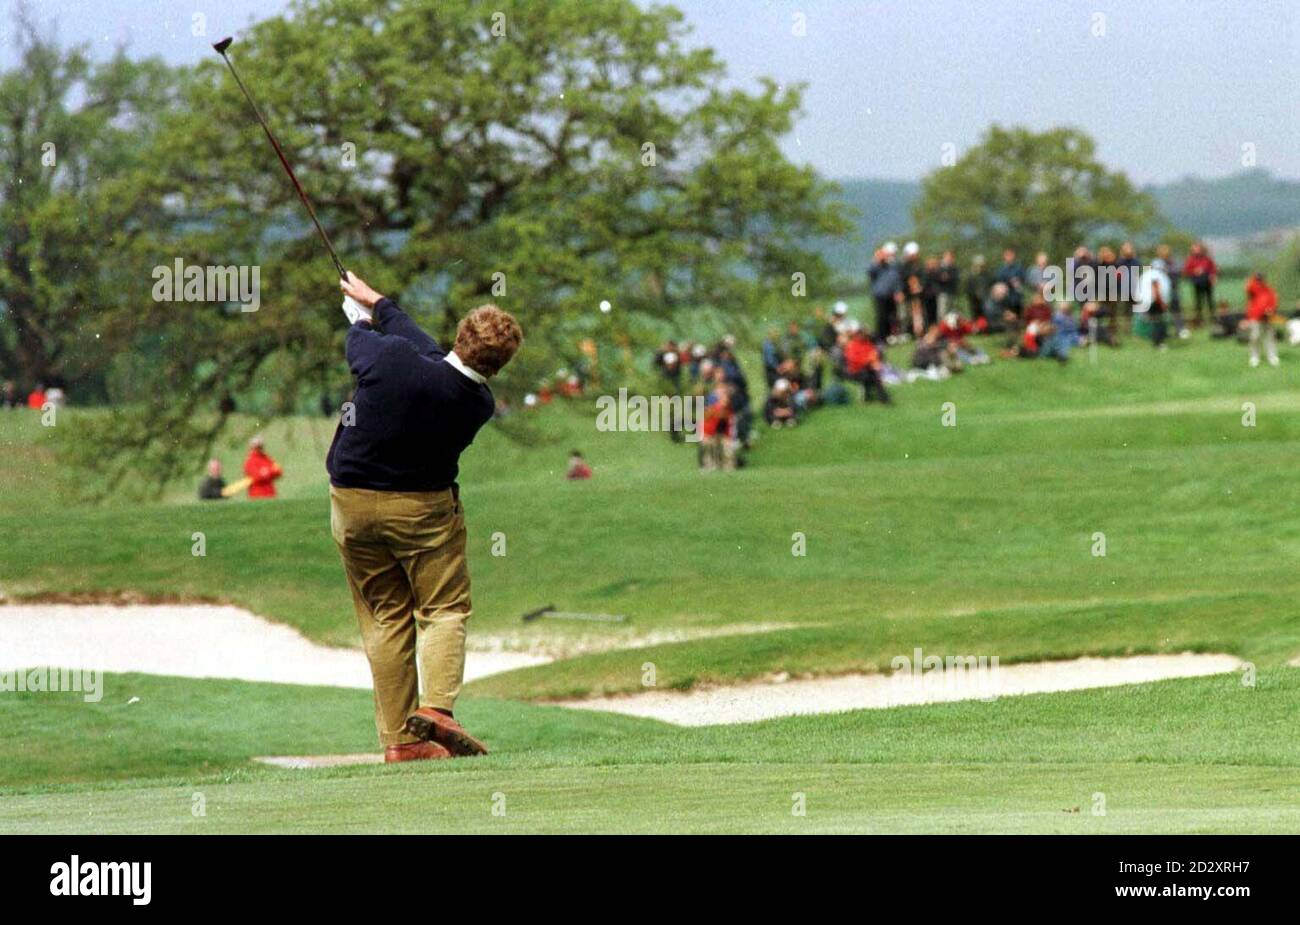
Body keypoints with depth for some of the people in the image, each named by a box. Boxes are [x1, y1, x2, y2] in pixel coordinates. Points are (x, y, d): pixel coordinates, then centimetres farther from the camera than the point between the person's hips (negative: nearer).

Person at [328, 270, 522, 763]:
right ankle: (437, 706, -15)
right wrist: (380, 304, 19)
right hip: (424, 509, -1)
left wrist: (364, 315, 29)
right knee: (445, 608, 9)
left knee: (385, 617, 8)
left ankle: (397, 737, 7)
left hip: (353, 502, 1)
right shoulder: (478, 404, -11)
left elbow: (357, 342, 4)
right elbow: (424, 349, 4)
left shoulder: (391, 358, -21)